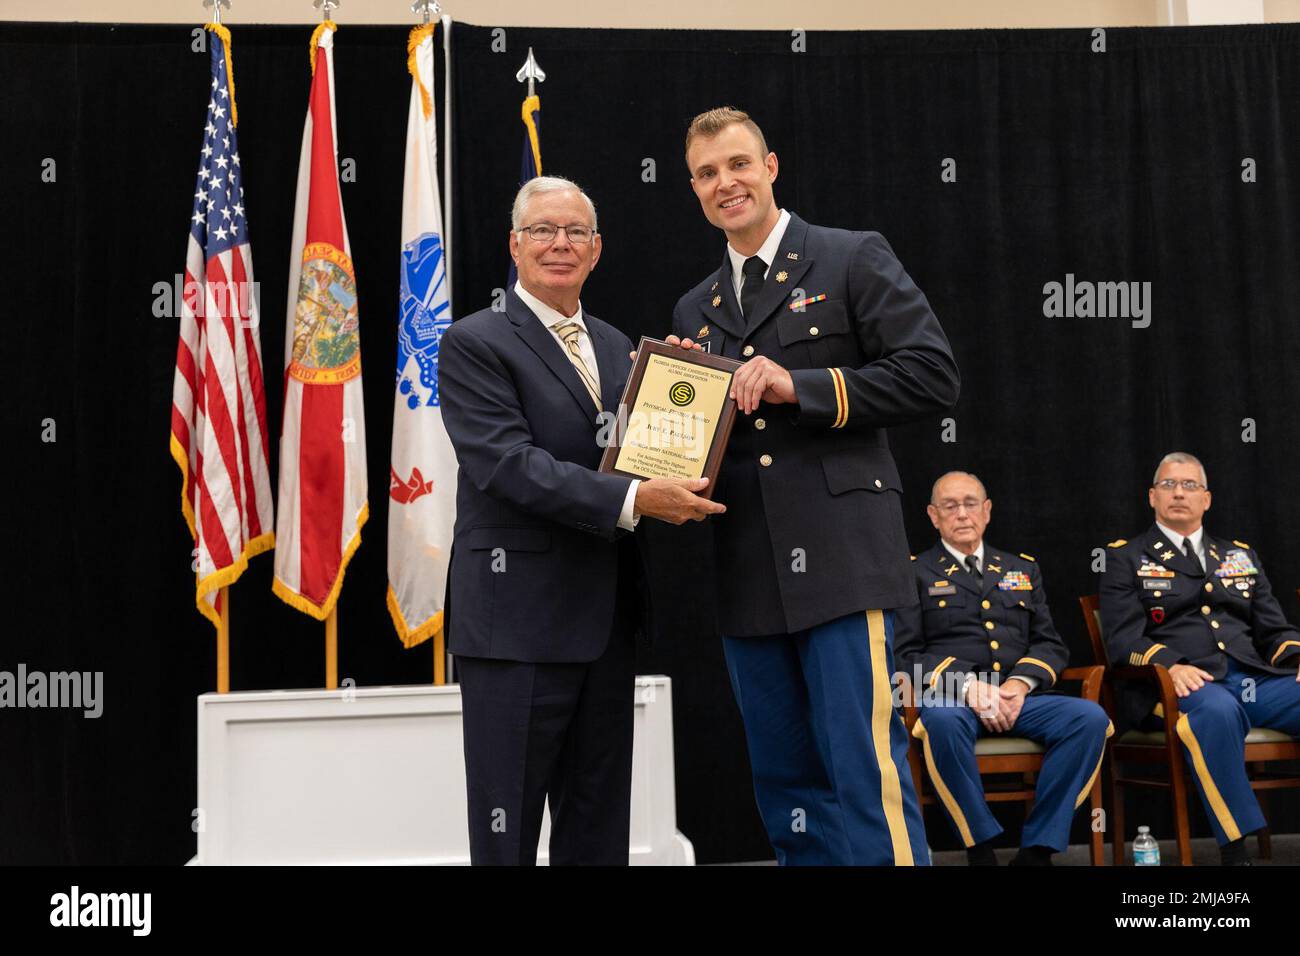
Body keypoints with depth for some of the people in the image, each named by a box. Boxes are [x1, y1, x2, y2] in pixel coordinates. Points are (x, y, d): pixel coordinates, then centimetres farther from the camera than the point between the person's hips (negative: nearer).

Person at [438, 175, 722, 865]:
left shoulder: (616, 347, 16)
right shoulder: (475, 343, -5)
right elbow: (509, 464, -18)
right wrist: (631, 499, -24)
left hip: (605, 623, 7)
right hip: (518, 621, -6)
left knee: (598, 832, 14)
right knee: (508, 834, 2)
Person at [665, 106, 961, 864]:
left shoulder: (853, 259, 3)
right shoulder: (696, 310, 19)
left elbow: (933, 375, -7)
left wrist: (801, 386, -14)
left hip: (839, 559, -6)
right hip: (747, 575, 6)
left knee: (866, 773, -8)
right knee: (786, 785, 11)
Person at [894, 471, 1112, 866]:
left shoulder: (1023, 569, 23)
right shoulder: (914, 573, 11)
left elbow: (1051, 644, 16)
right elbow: (906, 654, 1)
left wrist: (1021, 682, -6)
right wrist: (967, 685, -15)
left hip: (1021, 696, 4)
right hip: (951, 698, -3)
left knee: (1091, 718, -25)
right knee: (943, 721, -39)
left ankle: (1037, 848, -19)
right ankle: (981, 848, -23)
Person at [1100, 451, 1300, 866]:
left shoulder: (1241, 556, 25)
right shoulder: (1125, 558, 12)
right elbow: (1122, 639, 0)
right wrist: (1170, 665, -20)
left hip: (1258, 680, 4)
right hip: (1176, 686, -4)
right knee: (1217, 711, -39)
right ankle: (1235, 851, -30)